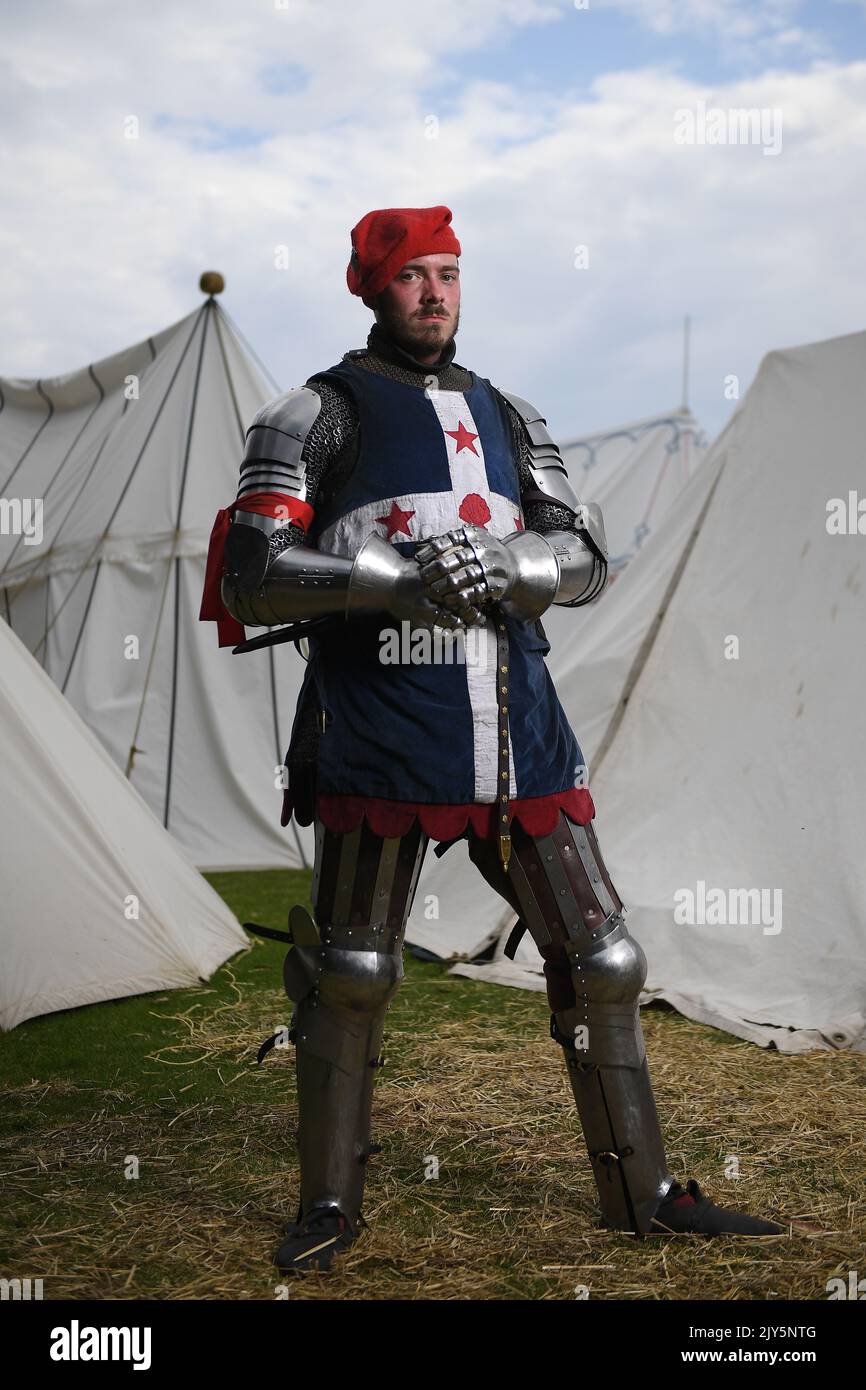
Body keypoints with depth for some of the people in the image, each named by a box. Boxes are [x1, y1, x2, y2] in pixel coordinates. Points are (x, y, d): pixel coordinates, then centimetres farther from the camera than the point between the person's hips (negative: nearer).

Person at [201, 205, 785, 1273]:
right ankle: (329, 1203, 21)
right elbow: (252, 577, -7)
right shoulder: (318, 414, 3)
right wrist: (398, 576, -19)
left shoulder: (507, 417, 18)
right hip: (380, 738, -4)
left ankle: (640, 1193, 21)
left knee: (600, 961, 6)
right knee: (349, 975, 2)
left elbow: (585, 558, 8)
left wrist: (500, 565, -14)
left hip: (520, 734, 5)